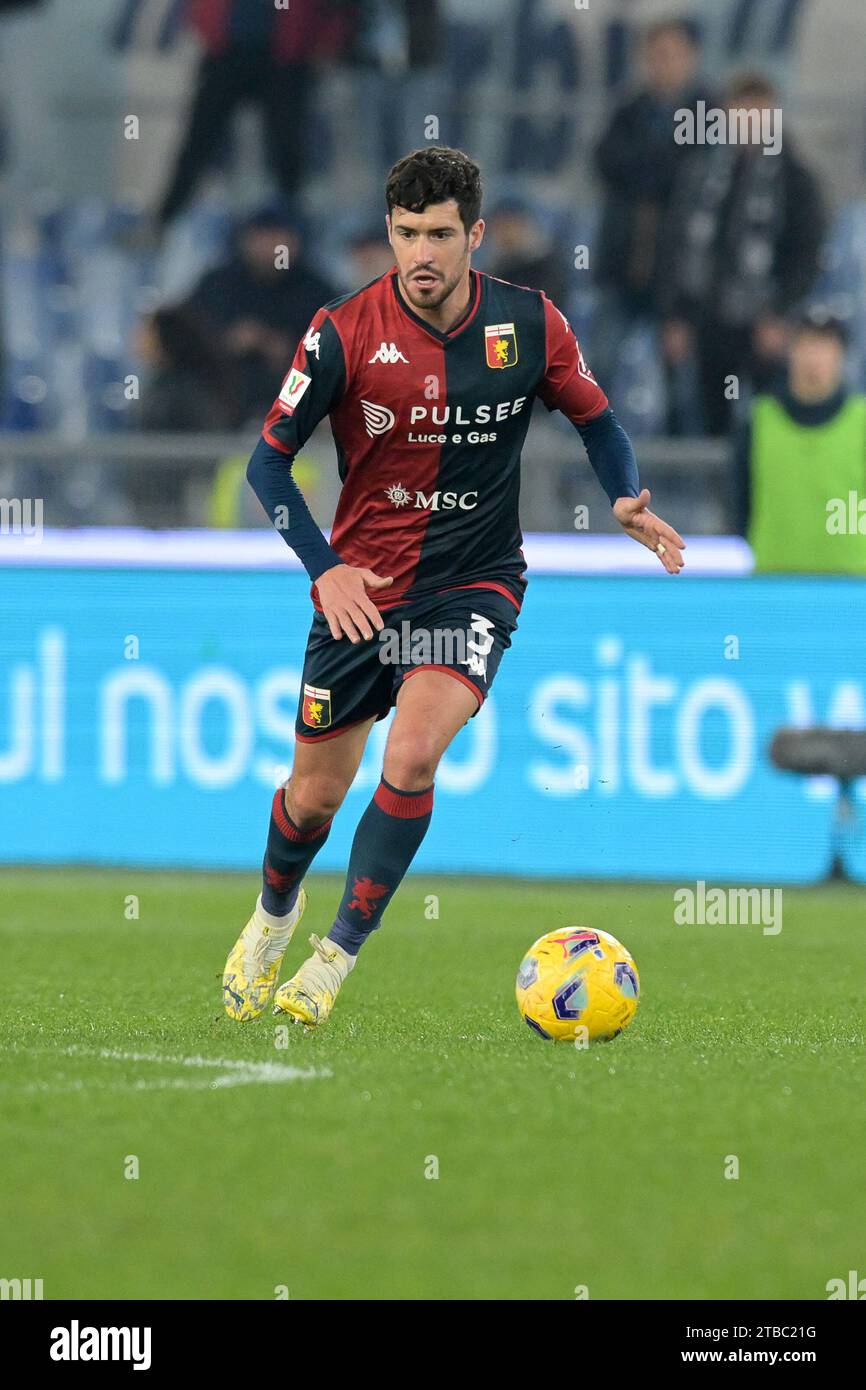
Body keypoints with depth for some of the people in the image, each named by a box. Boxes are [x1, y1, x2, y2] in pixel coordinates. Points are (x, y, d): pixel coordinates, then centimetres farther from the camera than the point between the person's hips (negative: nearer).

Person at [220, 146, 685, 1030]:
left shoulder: (530, 325, -8)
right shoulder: (346, 332, -12)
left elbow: (596, 420, 9)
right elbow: (269, 459, -4)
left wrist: (625, 500, -11)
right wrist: (323, 568, -17)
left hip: (474, 584, 0)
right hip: (360, 589, 0)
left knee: (411, 758, -24)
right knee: (316, 795, 8)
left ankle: (336, 959, -11)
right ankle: (274, 915, 42)